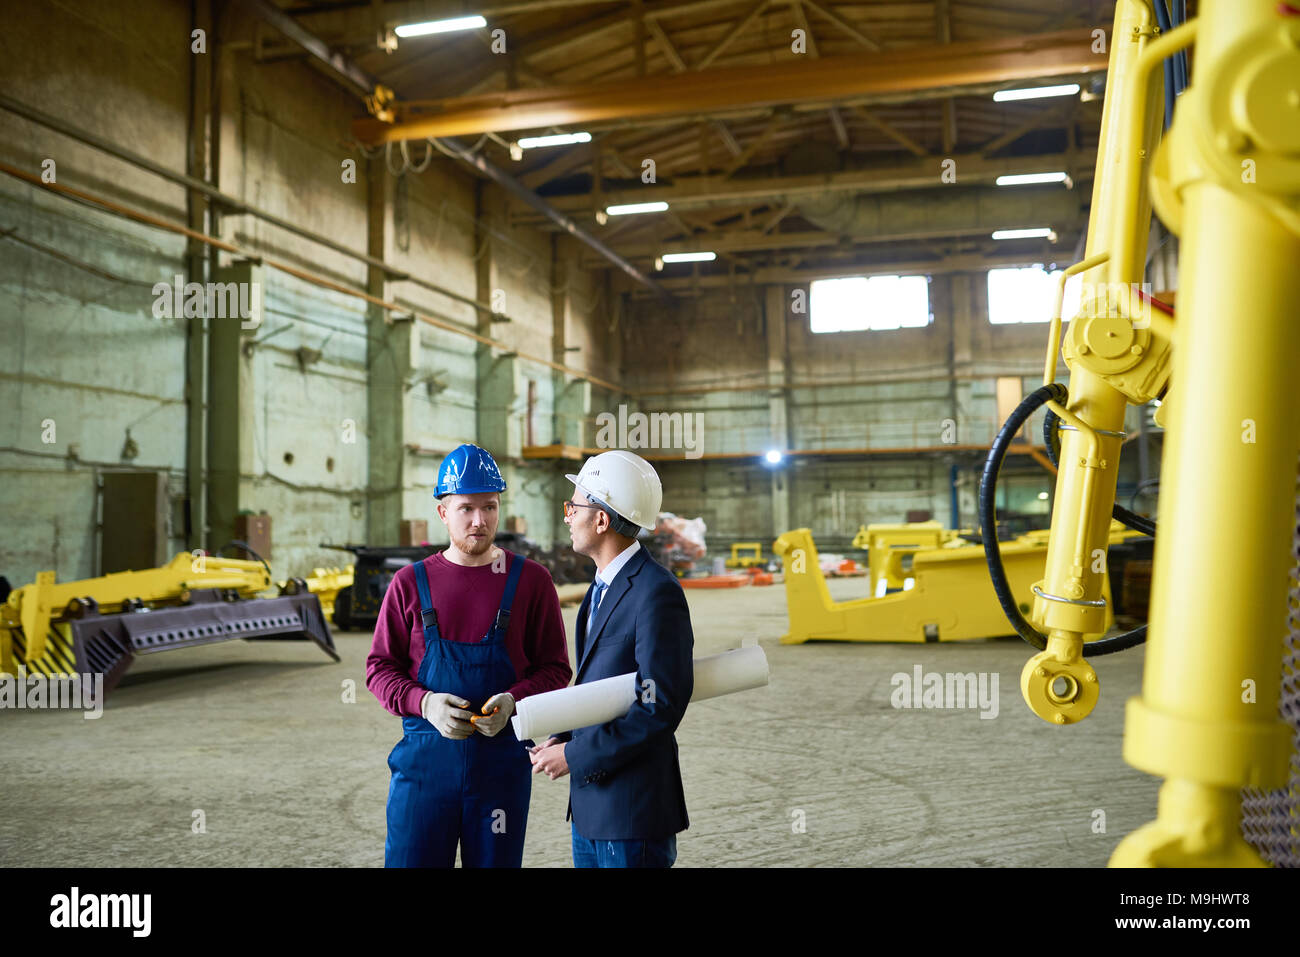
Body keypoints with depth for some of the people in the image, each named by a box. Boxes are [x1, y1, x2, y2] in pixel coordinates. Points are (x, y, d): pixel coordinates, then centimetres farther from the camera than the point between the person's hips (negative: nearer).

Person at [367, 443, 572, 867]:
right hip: (423, 758, 0)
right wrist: (424, 703, -13)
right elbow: (380, 668, 6)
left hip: (501, 761, 0)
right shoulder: (409, 584, 2)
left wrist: (513, 700, -16)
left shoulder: (531, 581, 0)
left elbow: (555, 669, 3)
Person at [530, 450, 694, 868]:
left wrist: (575, 755, -17)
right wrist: (564, 739, 2)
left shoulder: (657, 592, -18)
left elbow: (661, 707, -22)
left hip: (634, 808, -9)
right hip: (589, 802, 9)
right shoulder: (602, 586, 11)